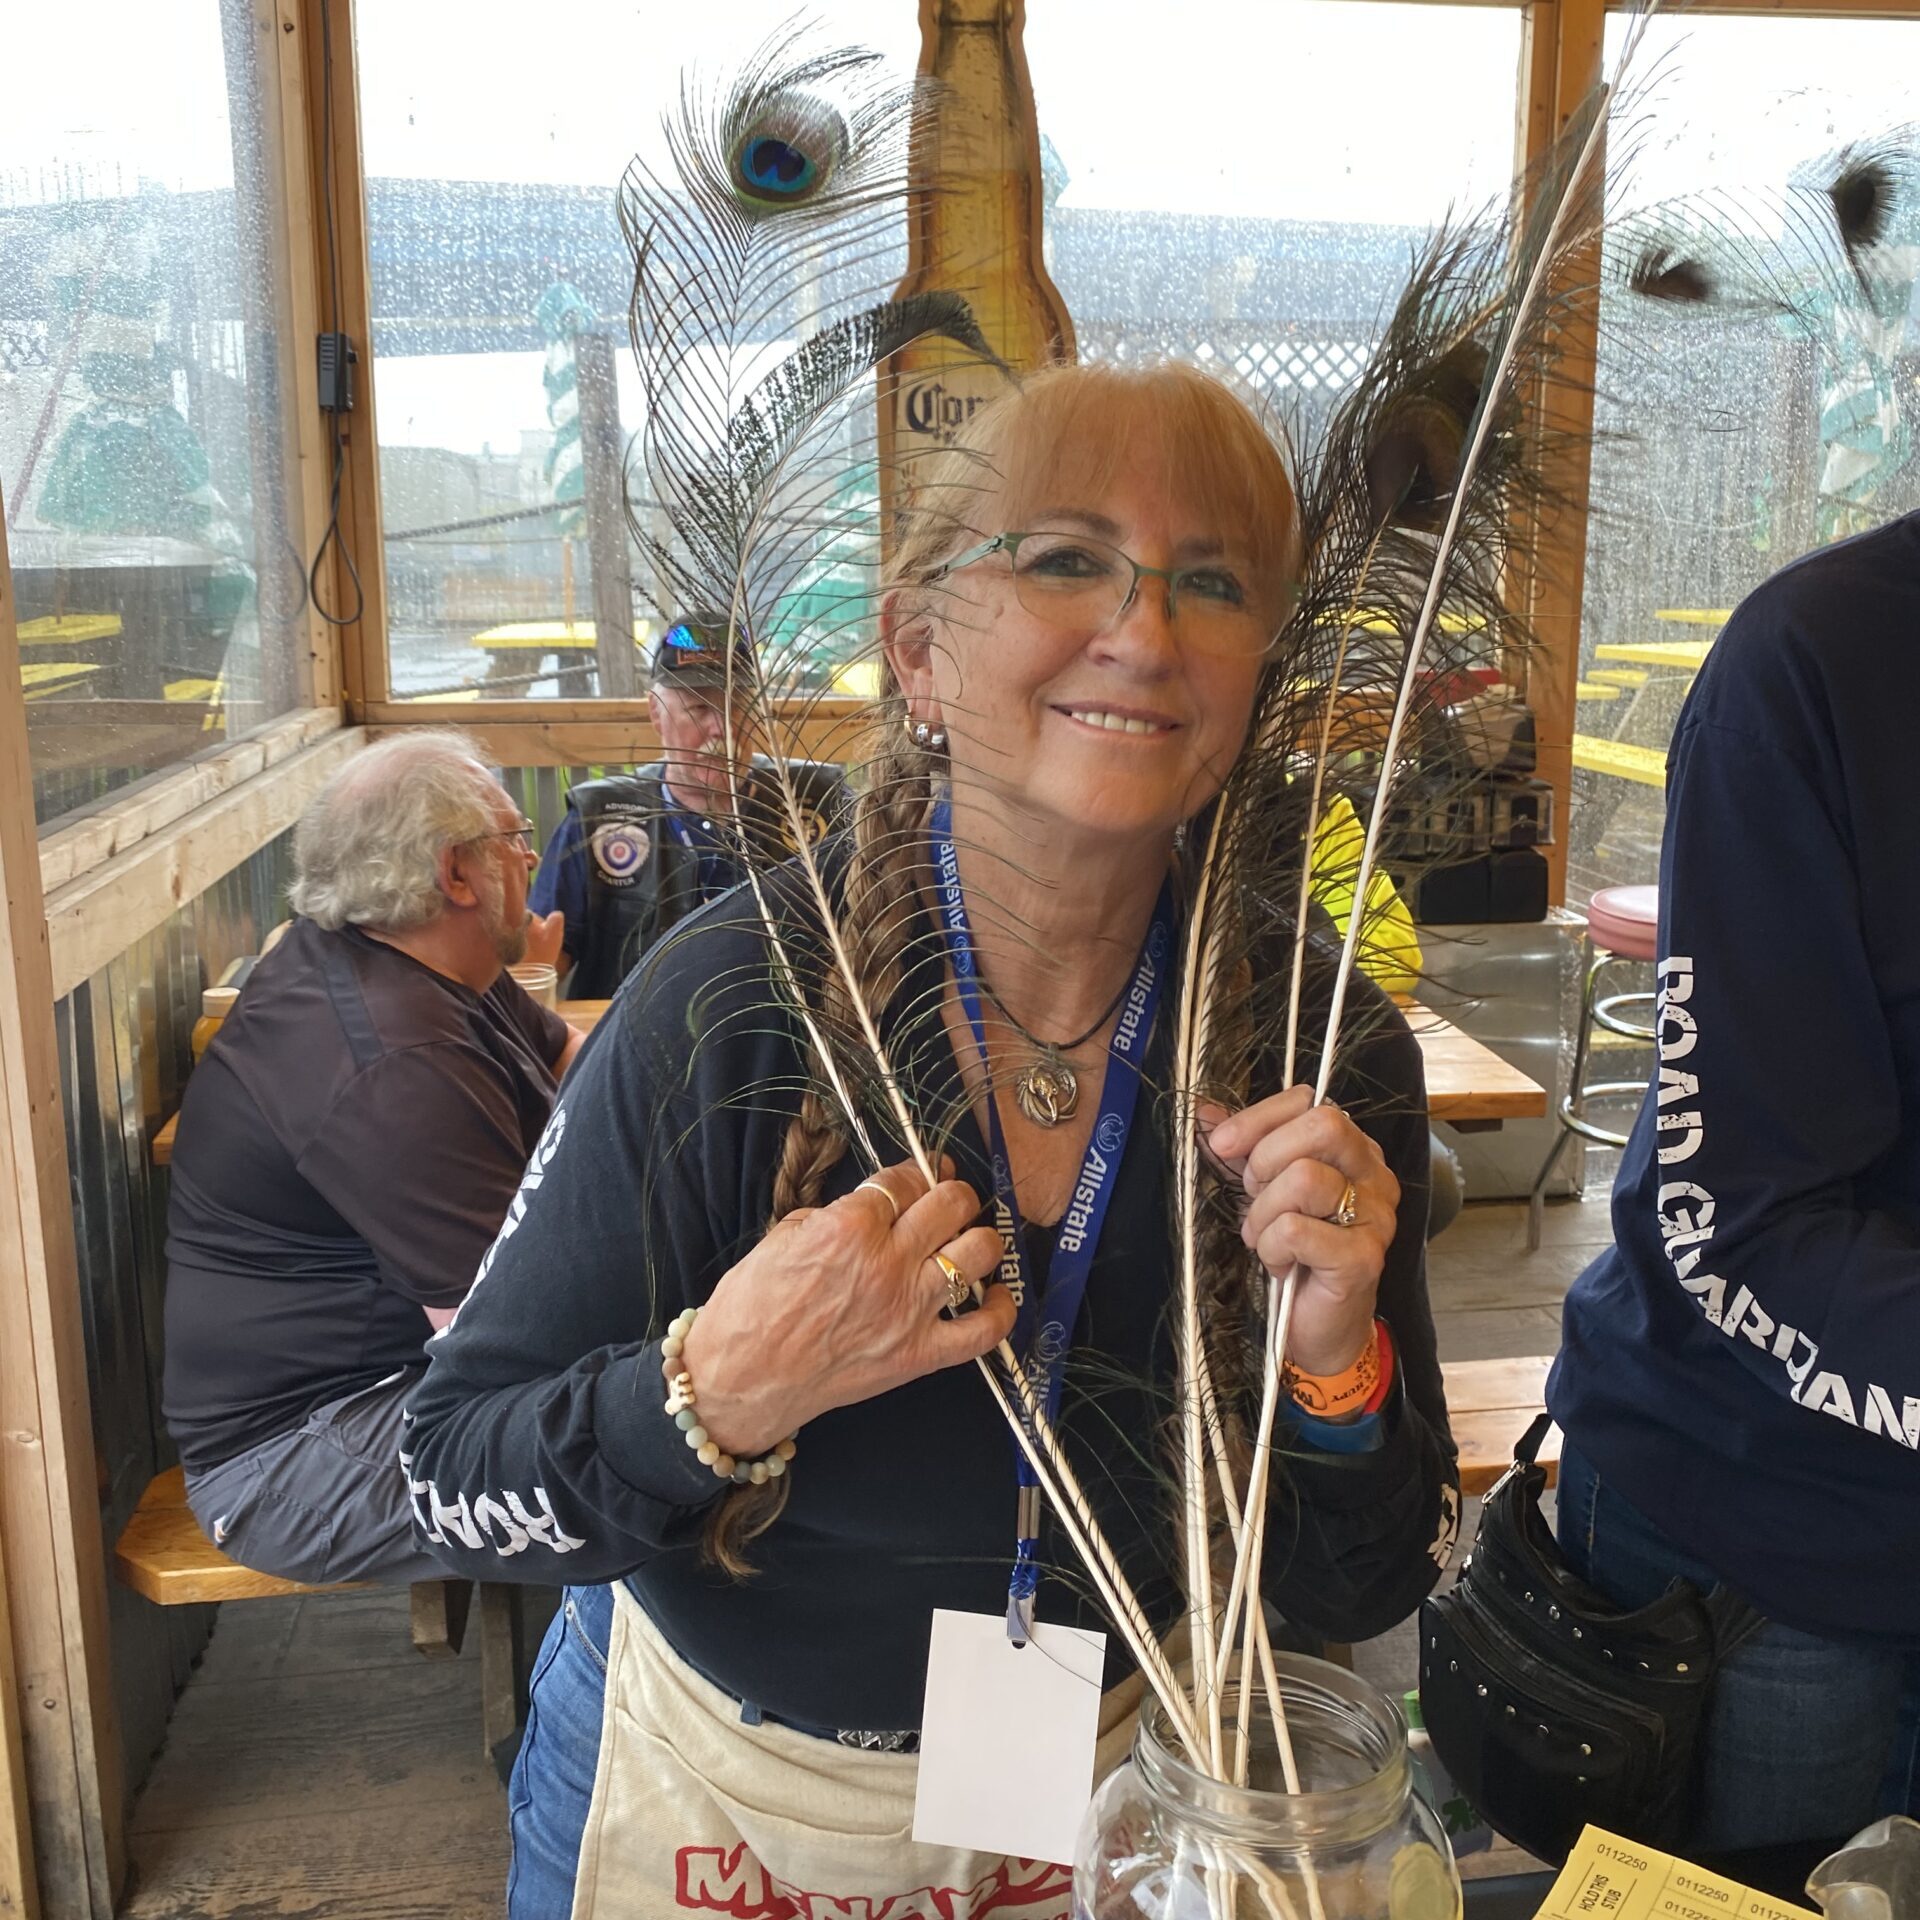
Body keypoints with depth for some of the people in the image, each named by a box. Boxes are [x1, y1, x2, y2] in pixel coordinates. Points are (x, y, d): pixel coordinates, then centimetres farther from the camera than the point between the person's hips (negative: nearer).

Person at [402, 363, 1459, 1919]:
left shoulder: (1330, 1047, -17)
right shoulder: (735, 1004, -25)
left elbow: (1359, 1600, -9)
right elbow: (455, 1489, -18)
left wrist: (1333, 1369, -28)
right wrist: (723, 1394, -36)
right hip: (715, 1791, -1)